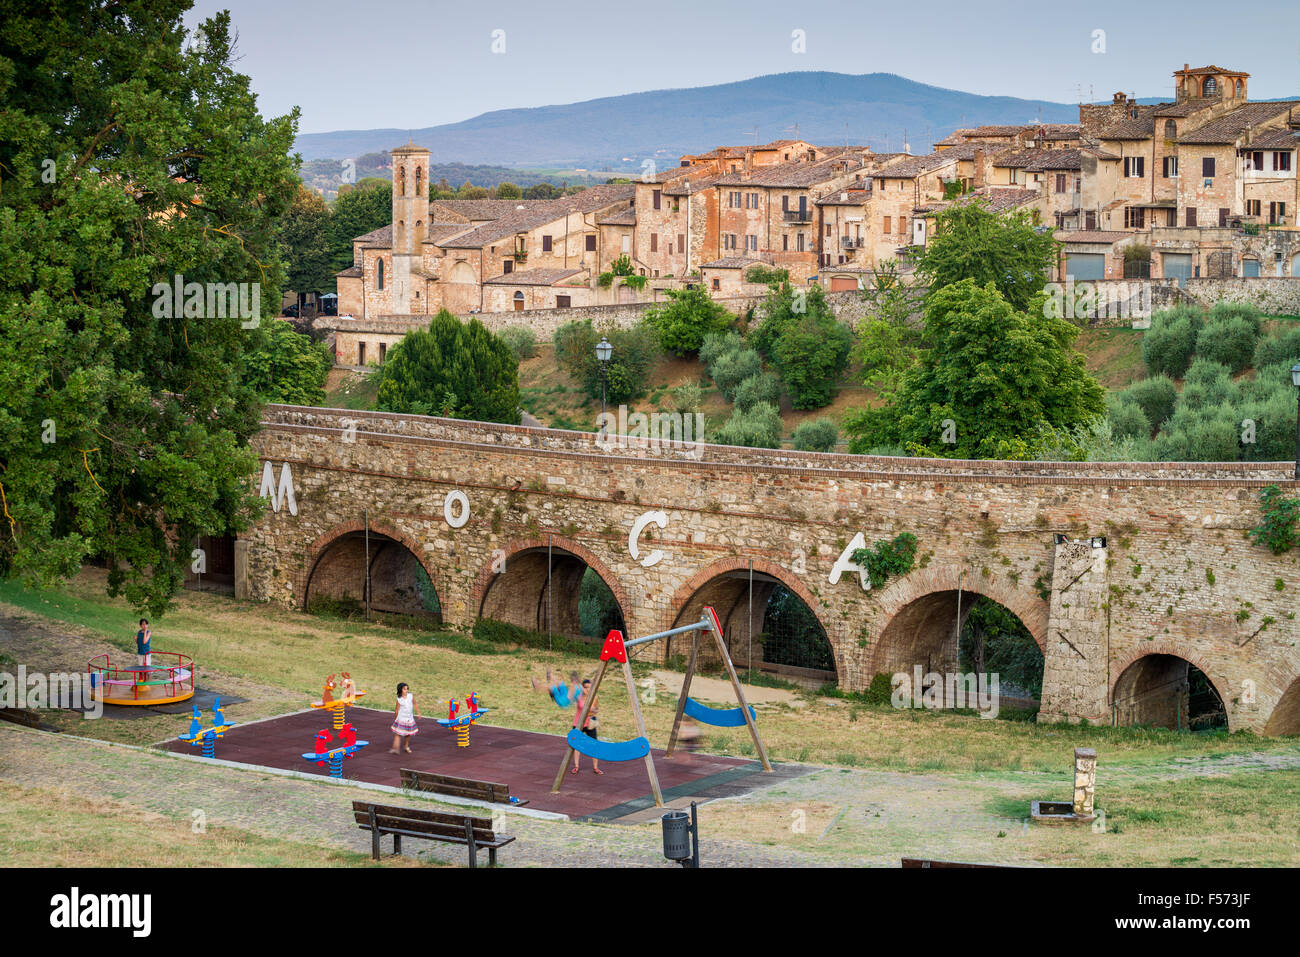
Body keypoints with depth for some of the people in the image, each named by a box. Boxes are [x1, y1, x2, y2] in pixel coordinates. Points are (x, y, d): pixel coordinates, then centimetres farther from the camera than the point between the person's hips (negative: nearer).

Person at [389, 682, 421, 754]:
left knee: (408, 734, 15)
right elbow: (397, 710, -2)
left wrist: (418, 713, 7)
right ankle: (395, 748, -13)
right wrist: (395, 719, 4)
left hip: (409, 718, 3)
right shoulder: (399, 700, -9)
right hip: (401, 719, -3)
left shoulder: (411, 696, -3)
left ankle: (407, 747, 33)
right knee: (398, 733, -9)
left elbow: (415, 705, 8)